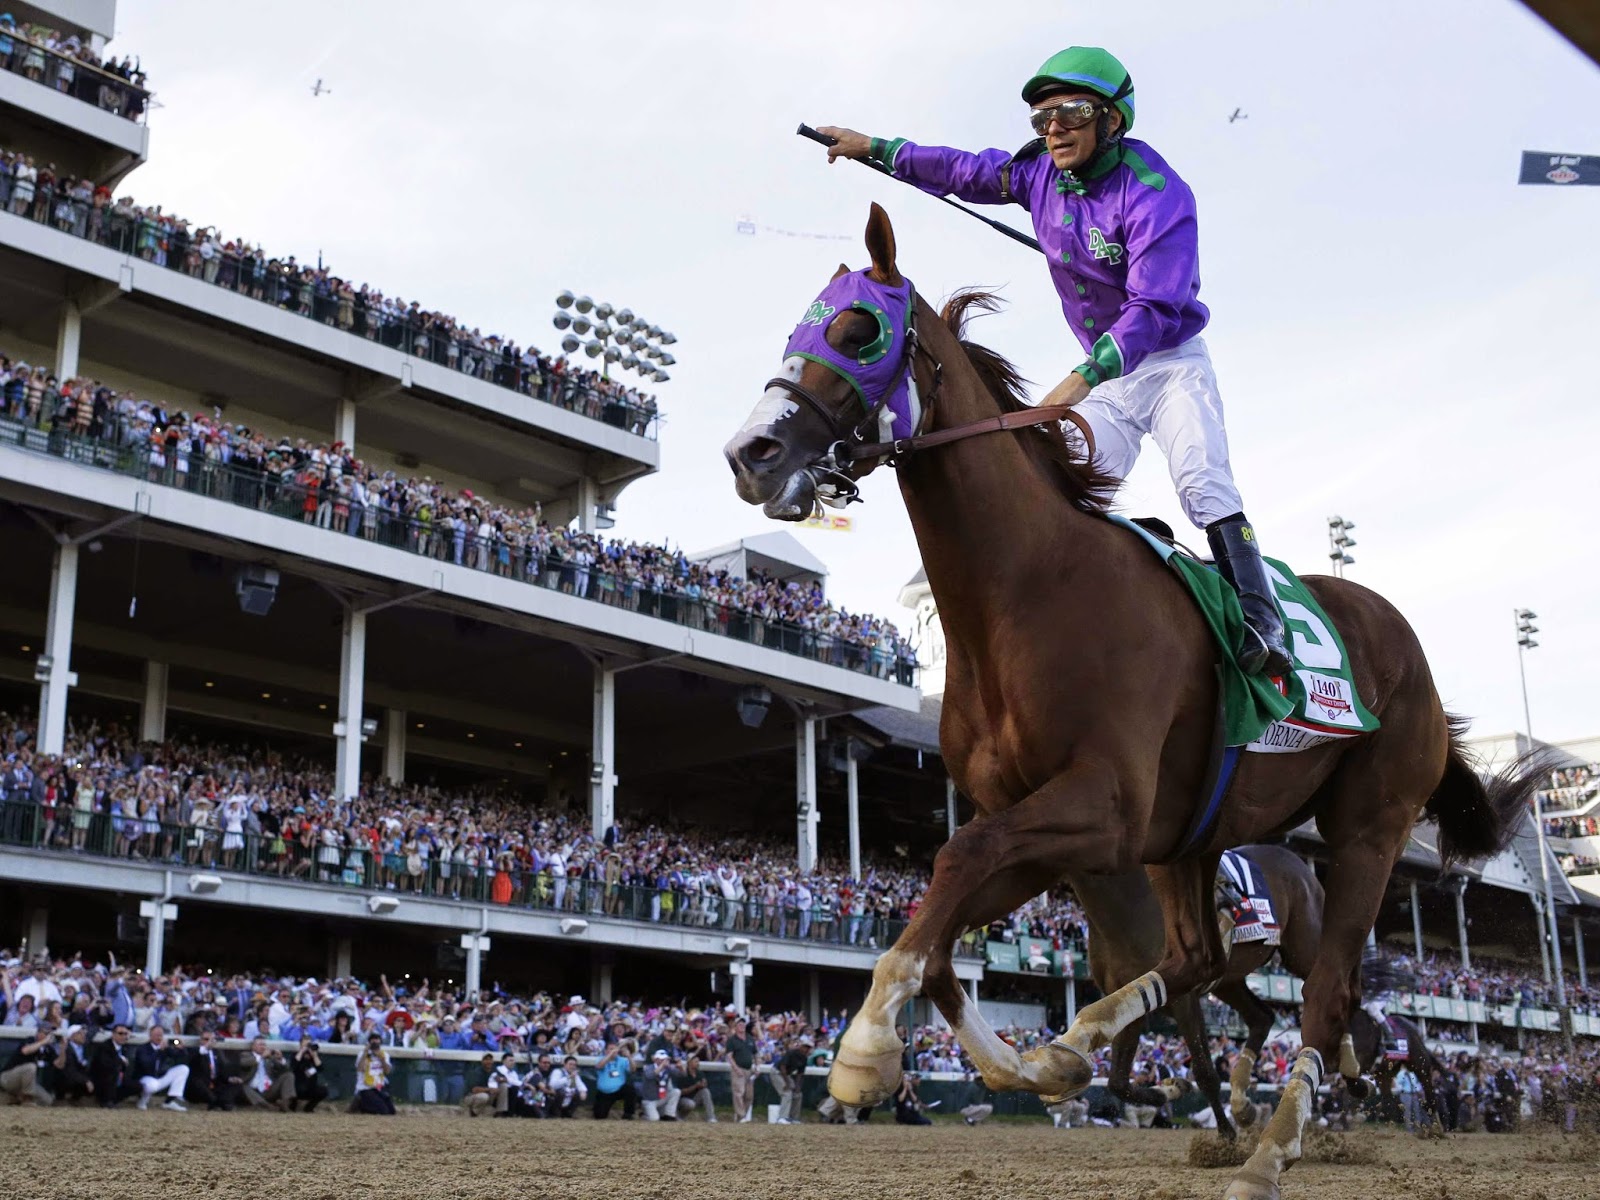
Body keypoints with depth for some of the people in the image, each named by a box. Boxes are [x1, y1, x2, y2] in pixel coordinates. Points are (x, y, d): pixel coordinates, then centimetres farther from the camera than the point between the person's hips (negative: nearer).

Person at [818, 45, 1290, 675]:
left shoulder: (1157, 193, -24)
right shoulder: (1041, 171, -3)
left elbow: (1155, 308, -32)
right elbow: (962, 171, 13)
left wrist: (1082, 377, -42)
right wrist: (874, 147, 16)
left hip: (1170, 360, -7)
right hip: (1105, 372, 7)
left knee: (1203, 481, -24)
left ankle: (1261, 627, -29)